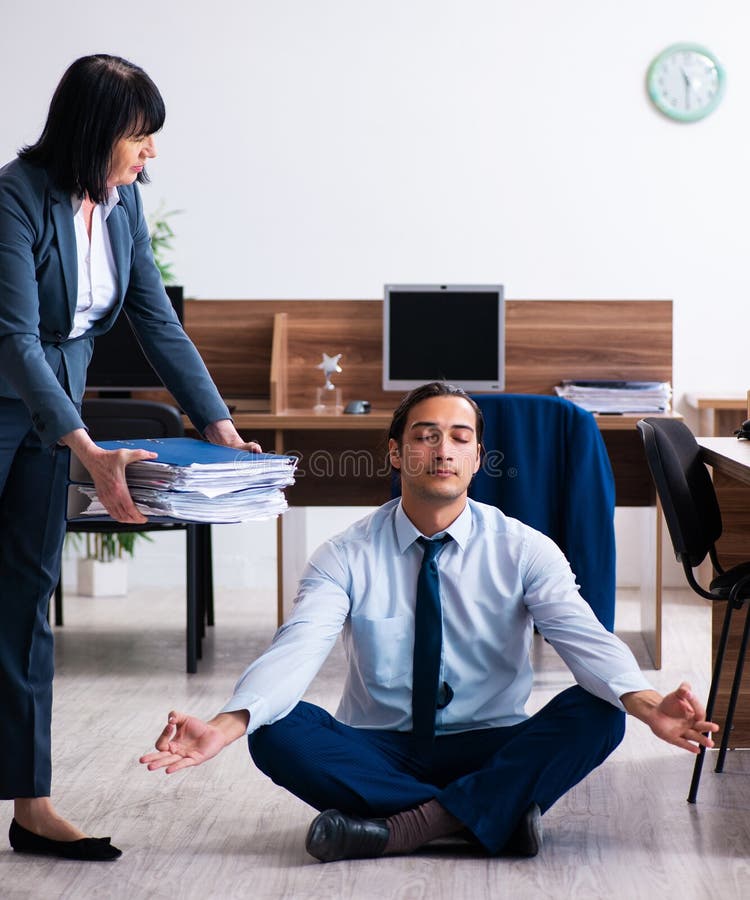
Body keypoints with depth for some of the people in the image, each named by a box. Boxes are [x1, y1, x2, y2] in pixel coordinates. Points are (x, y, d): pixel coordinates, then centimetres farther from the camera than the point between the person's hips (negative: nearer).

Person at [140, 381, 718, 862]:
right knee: (277, 732, -28)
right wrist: (223, 728, -40)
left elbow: (586, 640, -18)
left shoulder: (524, 550, -3)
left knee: (597, 715, -27)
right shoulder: (346, 558, -4)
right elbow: (295, 652, -19)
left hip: (489, 749, 0)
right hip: (377, 752, 0)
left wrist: (648, 705, -41)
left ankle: (404, 828, -29)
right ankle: (489, 814, -26)